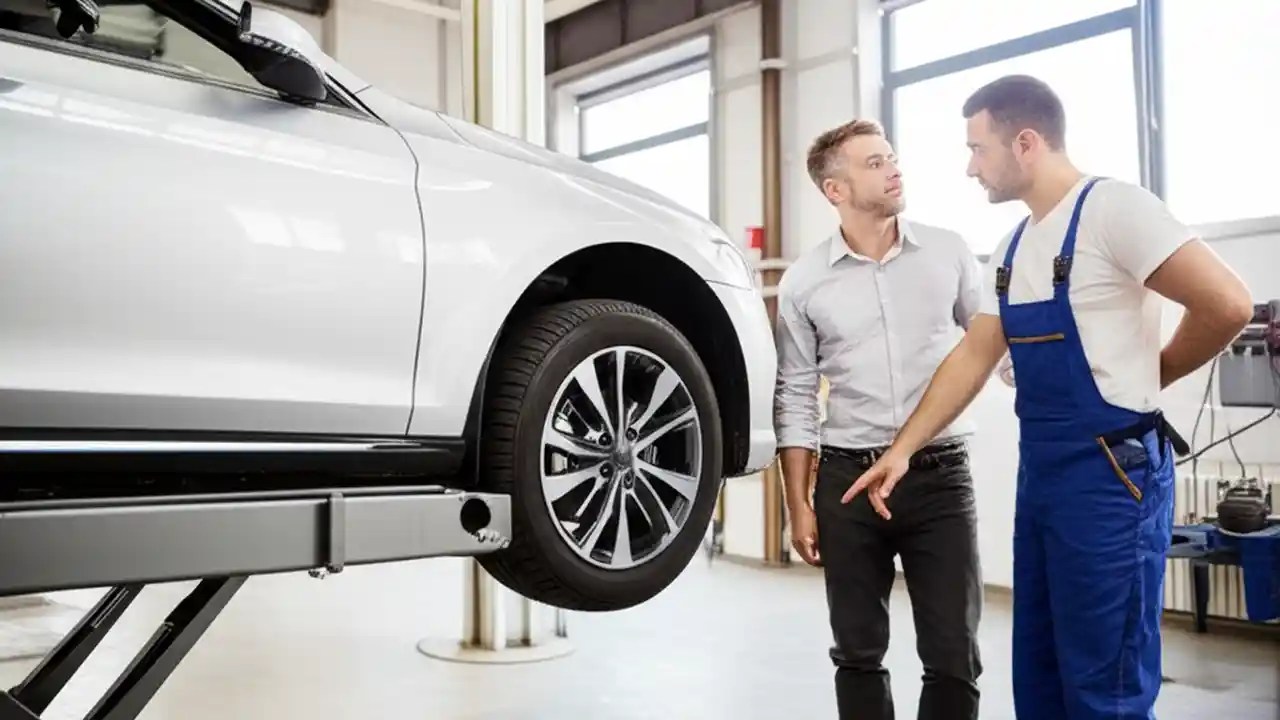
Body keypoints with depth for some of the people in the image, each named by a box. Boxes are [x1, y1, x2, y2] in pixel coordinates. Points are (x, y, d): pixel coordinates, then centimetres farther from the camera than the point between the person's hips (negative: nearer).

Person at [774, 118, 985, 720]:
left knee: (954, 656, 3)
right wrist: (799, 505, 0)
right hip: (848, 480, 0)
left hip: (940, 475, 0)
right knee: (858, 653, 11)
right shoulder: (804, 281, 1)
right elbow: (796, 400, 4)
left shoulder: (948, 252, 2)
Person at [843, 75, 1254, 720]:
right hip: (1039, 471, 9)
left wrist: (1152, 374, -2)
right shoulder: (1013, 247, 13)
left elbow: (1227, 305, -19)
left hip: (1111, 472, -9)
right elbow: (973, 358, 14)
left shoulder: (1112, 208, -14)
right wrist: (903, 449, 7)